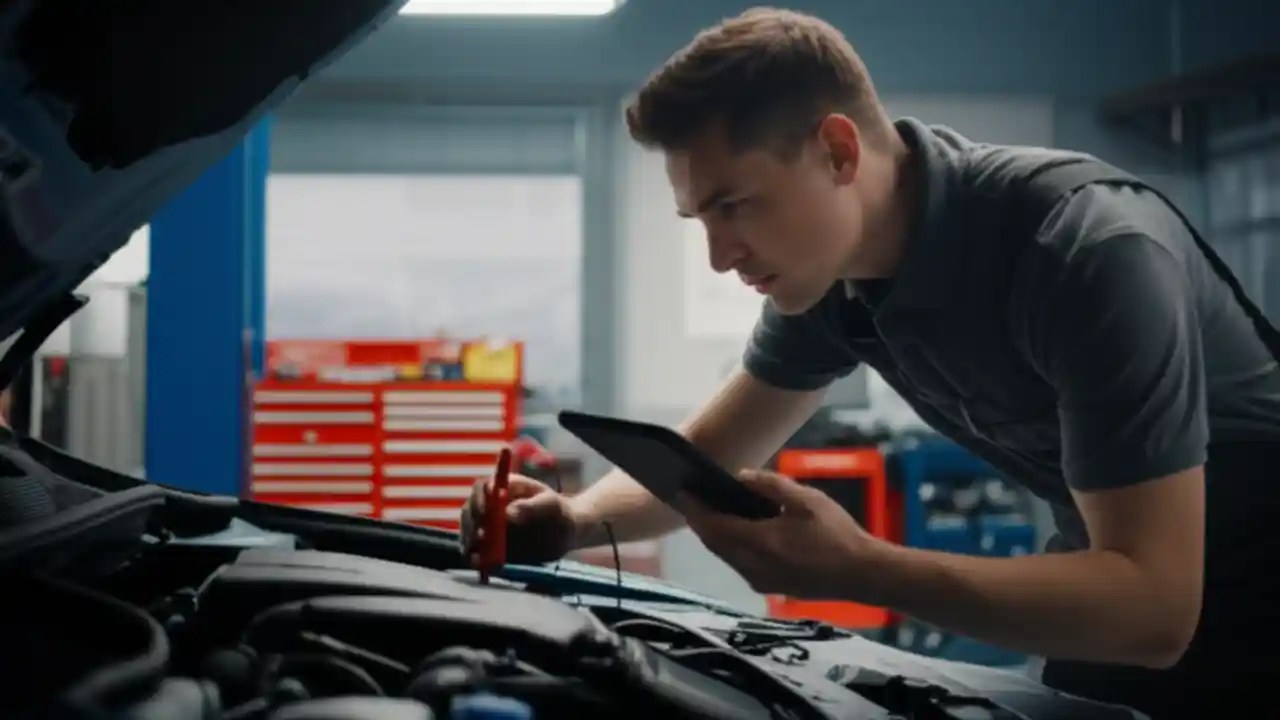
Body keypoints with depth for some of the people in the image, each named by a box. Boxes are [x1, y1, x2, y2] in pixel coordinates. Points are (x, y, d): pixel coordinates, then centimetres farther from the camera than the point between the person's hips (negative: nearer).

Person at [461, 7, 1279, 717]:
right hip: (1120, 574, 6)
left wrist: (857, 569, -45)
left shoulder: (1088, 251, -33)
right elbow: (706, 457, 3)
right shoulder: (828, 265, -9)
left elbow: (1153, 610, -36)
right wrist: (572, 519, -18)